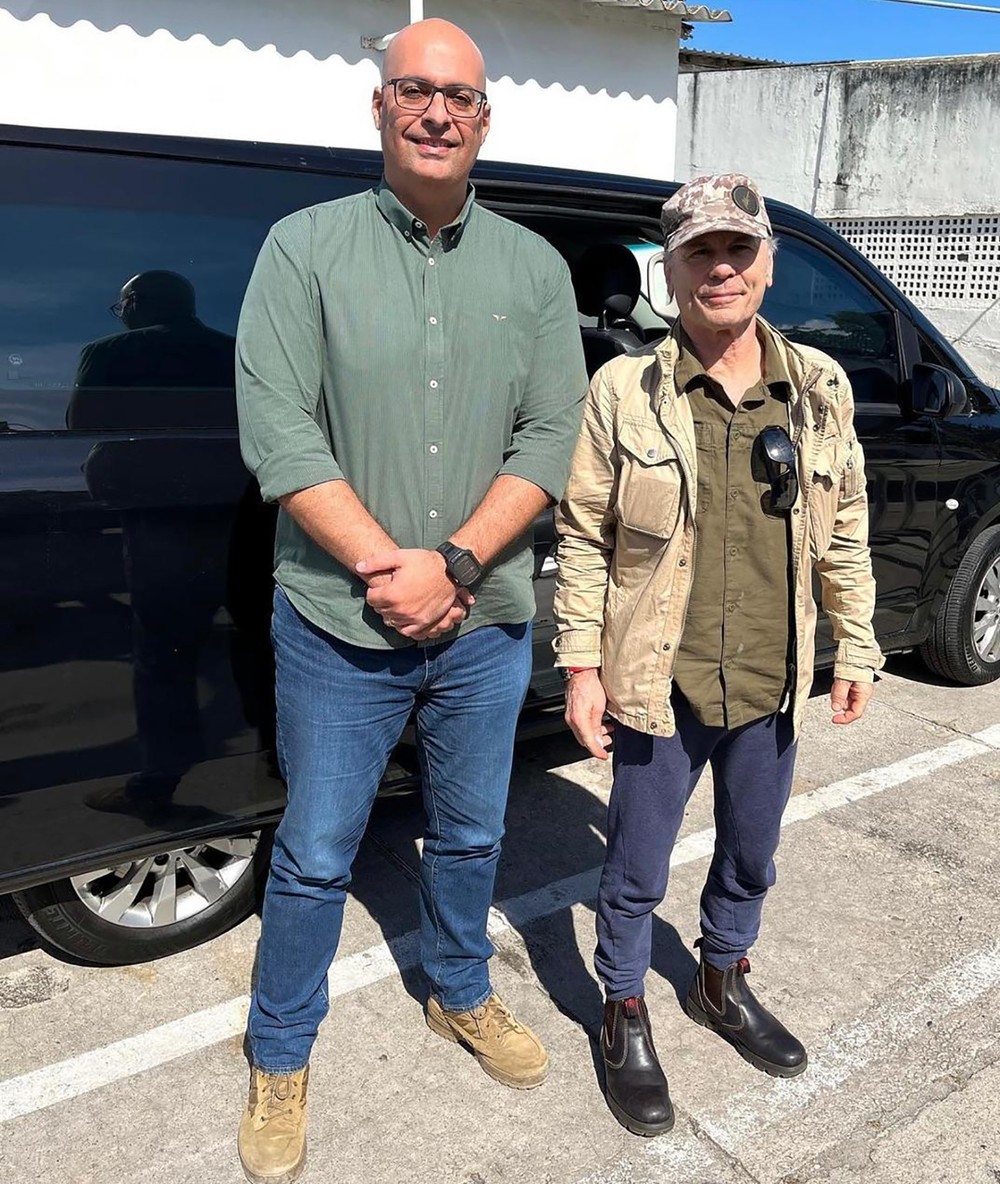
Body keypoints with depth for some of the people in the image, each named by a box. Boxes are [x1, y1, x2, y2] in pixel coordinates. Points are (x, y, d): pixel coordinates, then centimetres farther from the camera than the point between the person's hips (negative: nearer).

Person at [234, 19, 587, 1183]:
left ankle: (460, 993, 47)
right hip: (337, 628, -2)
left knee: (470, 835, 20)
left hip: (486, 626, 3)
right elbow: (276, 432, -12)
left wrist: (453, 565, -14)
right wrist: (389, 568, -17)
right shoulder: (306, 246, -4)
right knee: (314, 858, 9)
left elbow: (552, 435, -2)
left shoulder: (533, 267, 5)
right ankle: (278, 1063, 33)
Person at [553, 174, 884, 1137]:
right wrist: (581, 666, -10)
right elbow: (582, 535, -8)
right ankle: (624, 1019, 37)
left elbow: (844, 532, 8)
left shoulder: (820, 388, 1)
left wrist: (856, 647, 8)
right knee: (637, 871, 12)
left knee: (750, 859, 23)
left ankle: (724, 984, 50)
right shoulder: (624, 391, -9)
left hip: (770, 688, 4)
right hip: (661, 689, -4)